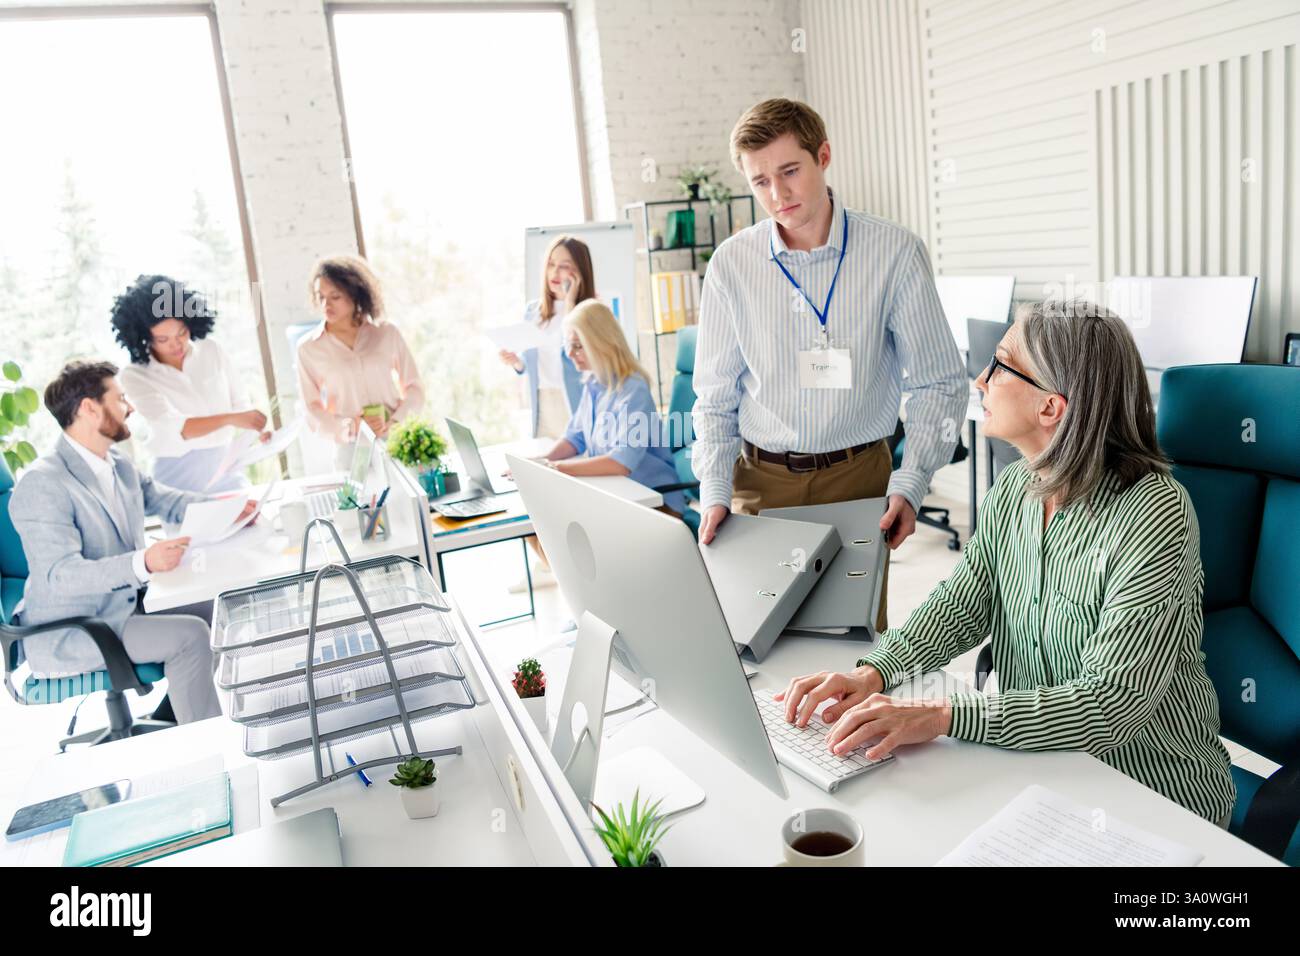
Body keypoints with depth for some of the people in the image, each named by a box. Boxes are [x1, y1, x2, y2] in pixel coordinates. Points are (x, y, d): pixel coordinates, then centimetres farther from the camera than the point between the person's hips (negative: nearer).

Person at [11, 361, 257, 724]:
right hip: (65, 635, -9)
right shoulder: (42, 484, -21)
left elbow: (167, 501, 21)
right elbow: (61, 575, -29)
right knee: (190, 635, -22)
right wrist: (144, 563, -44)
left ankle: (173, 715, 15)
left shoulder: (119, 465, 7)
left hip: (125, 604, 9)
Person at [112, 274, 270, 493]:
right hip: (179, 480, -3)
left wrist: (260, 431, -16)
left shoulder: (212, 351, 4)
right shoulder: (135, 375, -6)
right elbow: (174, 427, -19)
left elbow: (241, 404, 5)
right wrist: (230, 419, -34)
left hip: (227, 471, 3)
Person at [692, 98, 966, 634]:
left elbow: (938, 383, -2)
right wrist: (714, 489, -6)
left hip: (858, 475, -1)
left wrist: (910, 485, -13)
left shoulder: (894, 253, -7)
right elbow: (716, 396, 5)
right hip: (759, 478, 2)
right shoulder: (732, 263, -2)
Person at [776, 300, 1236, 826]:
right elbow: (960, 605, 1)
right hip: (1037, 766, 6)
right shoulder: (1012, 489, -1)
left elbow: (1113, 702, -28)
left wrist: (939, 715, -36)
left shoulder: (1153, 512, -24)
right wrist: (873, 672, -18)